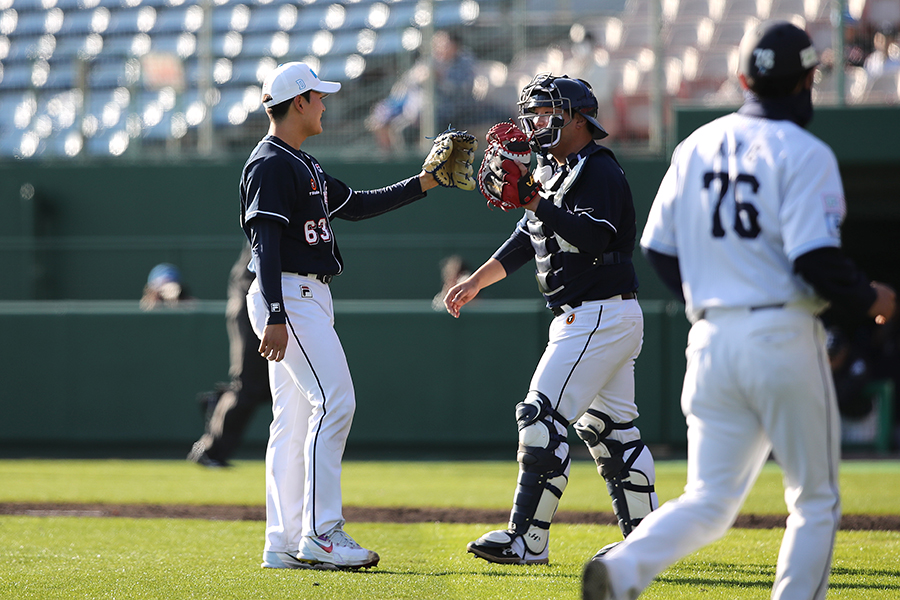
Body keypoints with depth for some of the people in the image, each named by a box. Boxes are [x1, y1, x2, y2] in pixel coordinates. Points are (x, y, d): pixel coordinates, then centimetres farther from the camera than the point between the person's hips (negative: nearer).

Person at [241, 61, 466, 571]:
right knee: (334, 401, -16)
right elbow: (266, 243, -19)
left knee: (294, 419, 7)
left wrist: (423, 184, 20)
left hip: (310, 298, 11)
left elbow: (356, 205, 25)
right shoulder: (270, 165, -11)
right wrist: (275, 316, -25)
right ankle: (322, 533, -19)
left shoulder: (303, 166, 20)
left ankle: (285, 544, 7)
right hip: (288, 298, -11)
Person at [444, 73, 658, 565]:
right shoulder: (556, 173, 18)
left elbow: (594, 239, -27)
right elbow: (524, 241, 27)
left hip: (601, 316, -11)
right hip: (583, 318, 11)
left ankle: (528, 539, -15)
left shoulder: (600, 172, -12)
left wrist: (535, 202, -29)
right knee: (610, 428, 11)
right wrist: (476, 281, 26)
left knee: (543, 417, -14)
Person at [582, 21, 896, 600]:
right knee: (816, 500, 9)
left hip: (711, 340, 6)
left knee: (710, 500, 5)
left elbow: (659, 249, 13)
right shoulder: (803, 153, -7)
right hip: (782, 339, -5)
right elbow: (816, 258, -17)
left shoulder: (697, 146, 12)